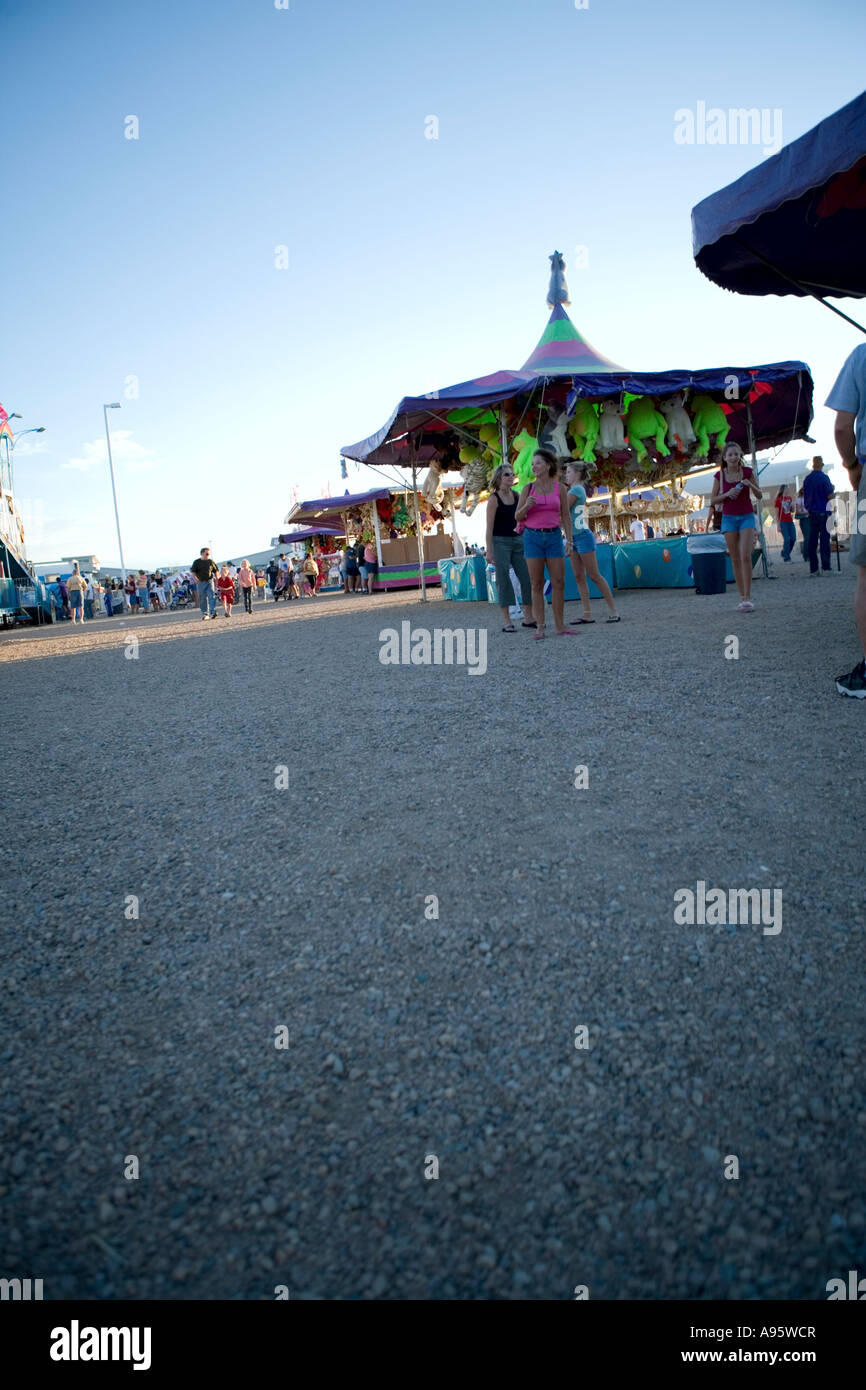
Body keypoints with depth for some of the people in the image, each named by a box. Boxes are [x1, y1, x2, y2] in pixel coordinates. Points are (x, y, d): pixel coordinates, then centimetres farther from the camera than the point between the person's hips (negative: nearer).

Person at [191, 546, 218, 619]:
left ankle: (212, 612, -23)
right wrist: (195, 578, -19)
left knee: (212, 596, -17)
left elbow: (216, 571, 16)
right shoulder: (197, 562, 1)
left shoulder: (211, 562, 6)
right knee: (202, 599, 5)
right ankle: (205, 614, 14)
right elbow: (193, 571, -2)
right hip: (200, 582, 0)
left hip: (209, 581, 0)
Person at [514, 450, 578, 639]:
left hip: (554, 537, 1)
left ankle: (560, 626, 8)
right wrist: (527, 505, -18)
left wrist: (569, 541, -3)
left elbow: (566, 516, 5)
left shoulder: (559, 488, 3)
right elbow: (518, 517, 3)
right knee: (537, 585, -1)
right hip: (533, 537, -1)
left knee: (559, 583, -1)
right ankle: (540, 628, 1)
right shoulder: (528, 488, 2)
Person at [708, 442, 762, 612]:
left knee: (746, 556, -16)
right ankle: (742, 598, 7)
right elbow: (713, 500, 2)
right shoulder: (719, 475, 0)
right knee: (735, 559, 2)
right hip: (729, 519, 2)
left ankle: (748, 598, -15)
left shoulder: (747, 472, -2)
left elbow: (759, 495, 3)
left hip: (747, 517, -1)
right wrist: (728, 494, -15)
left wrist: (750, 485, -17)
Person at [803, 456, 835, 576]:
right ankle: (826, 567, -6)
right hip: (823, 512, -5)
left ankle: (813, 568, 4)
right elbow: (830, 495, -11)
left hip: (811, 513, 5)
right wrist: (834, 489, 7)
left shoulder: (807, 479, 8)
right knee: (824, 539, -4)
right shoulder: (824, 477, -9)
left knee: (812, 540, 5)